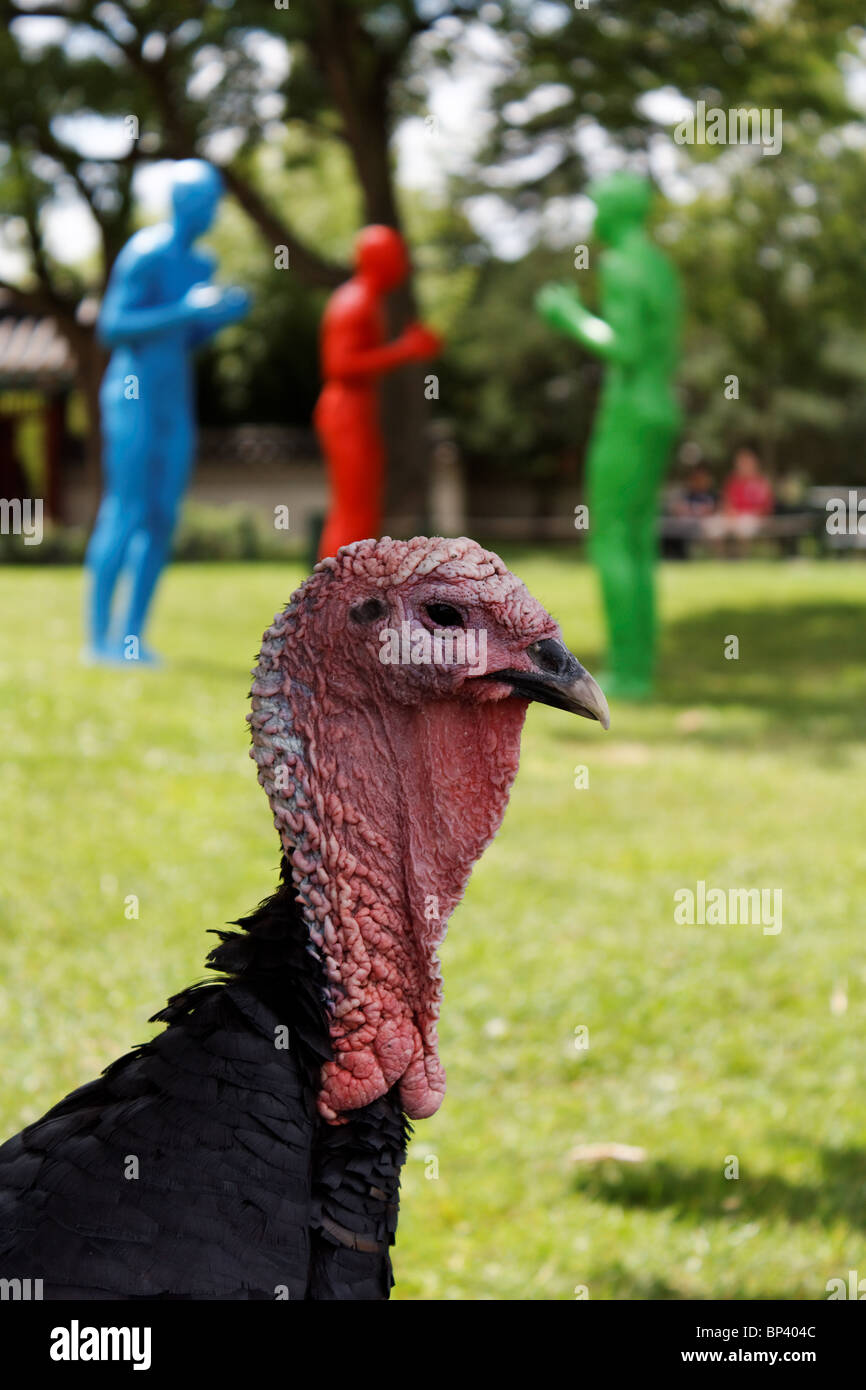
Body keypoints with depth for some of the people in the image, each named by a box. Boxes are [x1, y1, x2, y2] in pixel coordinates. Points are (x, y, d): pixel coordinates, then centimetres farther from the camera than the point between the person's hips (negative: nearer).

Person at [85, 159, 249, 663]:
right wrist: (184, 310, -22)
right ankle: (99, 636, -4)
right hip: (135, 397, -9)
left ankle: (133, 635, 10)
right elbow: (112, 328, -17)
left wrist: (222, 316, 5)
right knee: (125, 513, -9)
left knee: (163, 518, 5)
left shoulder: (199, 263, 15)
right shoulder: (145, 254, -13)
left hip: (175, 402, 9)